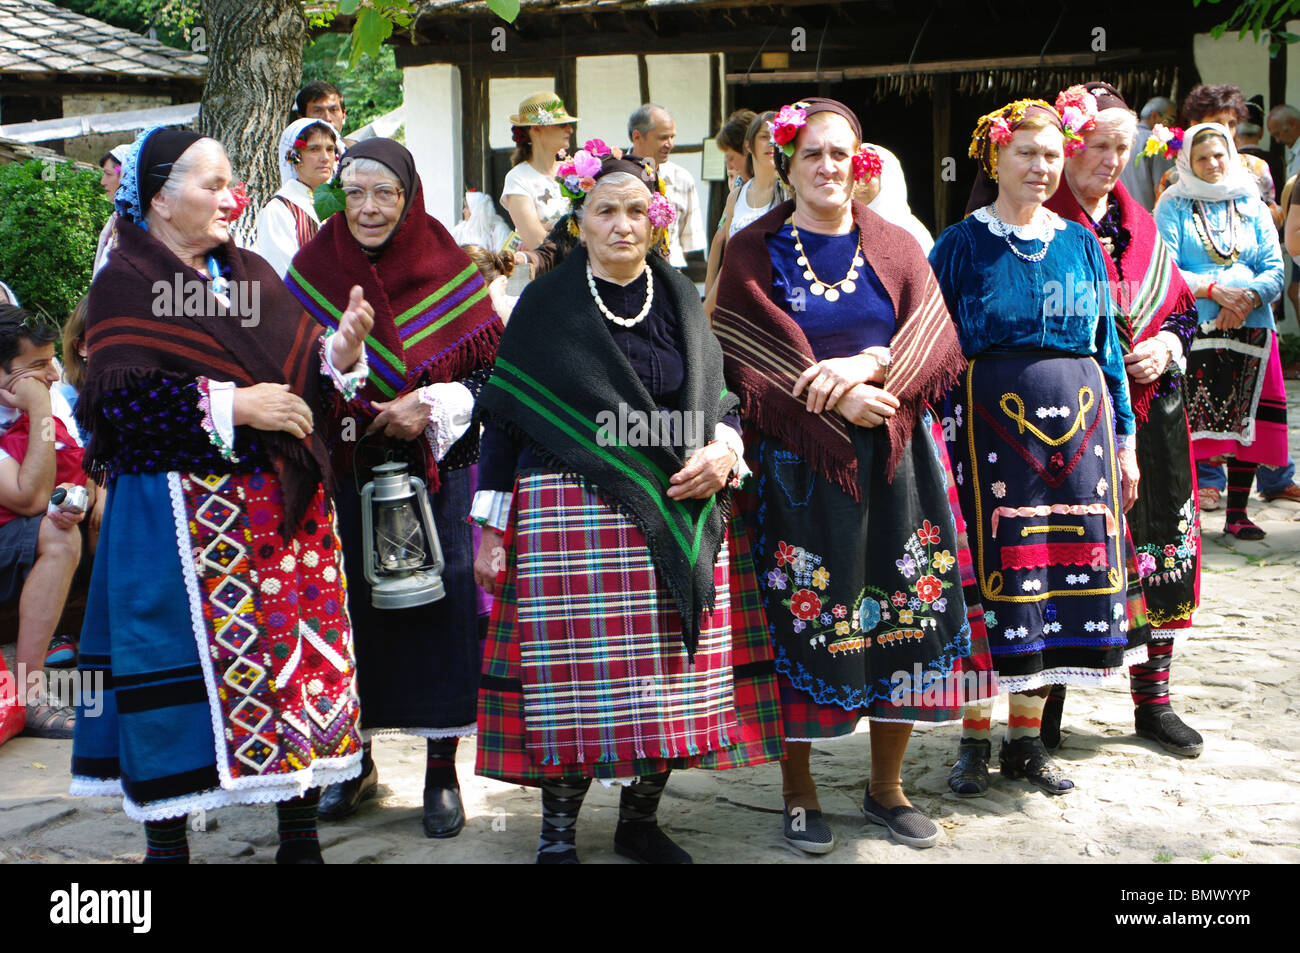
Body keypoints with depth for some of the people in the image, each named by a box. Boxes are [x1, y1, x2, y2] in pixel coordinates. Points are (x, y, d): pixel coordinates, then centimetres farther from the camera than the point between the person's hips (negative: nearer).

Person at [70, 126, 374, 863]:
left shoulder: (251, 273, 15)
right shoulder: (126, 285, -3)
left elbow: (303, 370, 15)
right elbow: (121, 399, -15)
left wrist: (339, 352, -7)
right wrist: (231, 403, -18)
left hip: (284, 505, 6)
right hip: (181, 515, -5)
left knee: (299, 655, 5)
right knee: (190, 661, -2)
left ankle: (301, 835, 18)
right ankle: (167, 841, 14)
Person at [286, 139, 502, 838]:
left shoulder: (449, 271, -2)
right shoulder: (312, 270, 4)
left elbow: (494, 371, -1)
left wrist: (430, 405, -14)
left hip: (436, 472, -1)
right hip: (343, 474, 2)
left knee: (441, 603, -1)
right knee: (348, 608, 4)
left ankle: (442, 772, 13)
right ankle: (357, 761, 22)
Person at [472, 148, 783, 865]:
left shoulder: (681, 301, 13)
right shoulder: (546, 305, 4)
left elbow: (720, 397, 17)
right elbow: (505, 416, 3)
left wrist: (723, 451, -5)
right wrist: (491, 525, 0)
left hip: (679, 519, 3)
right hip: (570, 513, -3)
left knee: (674, 674, 3)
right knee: (575, 671, -4)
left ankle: (639, 819, 21)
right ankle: (556, 832, 13)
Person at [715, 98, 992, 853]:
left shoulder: (893, 246, 11)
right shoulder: (754, 253, 3)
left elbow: (937, 341, 1)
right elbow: (751, 364, -6)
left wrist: (870, 364, -18)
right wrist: (840, 401, -17)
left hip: (895, 458, 3)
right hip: (798, 464, -3)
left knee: (903, 612, 4)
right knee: (804, 616, -1)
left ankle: (888, 787, 20)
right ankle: (799, 792, 15)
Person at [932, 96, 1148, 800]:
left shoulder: (1081, 243, 11)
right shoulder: (961, 244, 0)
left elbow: (1106, 345, 14)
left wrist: (1123, 439, 10)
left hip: (1078, 424, 4)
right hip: (992, 424, -4)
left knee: (1067, 569, 5)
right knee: (994, 572, -3)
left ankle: (1026, 738, 19)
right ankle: (974, 738, 13)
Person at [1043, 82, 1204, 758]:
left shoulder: (1140, 225, 15)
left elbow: (1181, 309, 20)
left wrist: (1164, 348, -1)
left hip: (1149, 412, 6)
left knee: (1164, 550, 8)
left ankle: (1152, 700, 22)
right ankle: (1046, 700, 11)